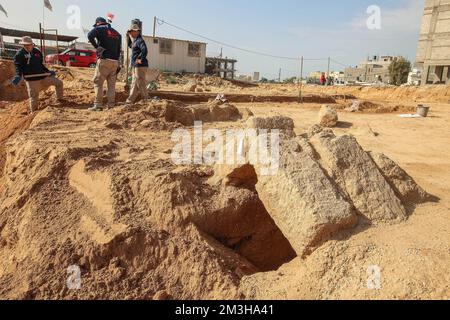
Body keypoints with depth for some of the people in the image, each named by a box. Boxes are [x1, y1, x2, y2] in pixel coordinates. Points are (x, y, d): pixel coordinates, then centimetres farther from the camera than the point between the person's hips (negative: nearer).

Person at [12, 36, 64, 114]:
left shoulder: (37, 52, 10)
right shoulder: (19, 54, -5)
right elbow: (18, 67, -10)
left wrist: (48, 71, 17)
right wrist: (18, 76, -26)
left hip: (43, 76, 5)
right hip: (31, 79, -4)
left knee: (59, 83, 1)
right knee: (34, 97, 1)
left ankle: (59, 100, 15)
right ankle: (33, 112, 17)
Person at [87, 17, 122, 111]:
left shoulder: (100, 29, 2)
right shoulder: (117, 33, 19)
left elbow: (90, 35, -18)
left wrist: (96, 46, -5)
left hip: (104, 60, -5)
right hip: (115, 62, 6)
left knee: (98, 82, -1)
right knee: (112, 84, 9)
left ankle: (98, 105, -6)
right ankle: (111, 105, 7)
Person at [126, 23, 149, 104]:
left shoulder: (139, 40, -12)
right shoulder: (135, 41, 18)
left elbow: (144, 50, -28)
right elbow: (130, 46, 38)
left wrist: (141, 59, -22)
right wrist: (128, 38, 24)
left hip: (140, 66, -11)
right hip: (135, 66, 11)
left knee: (141, 84, -7)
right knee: (134, 84, 14)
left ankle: (145, 100, 1)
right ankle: (130, 101, 21)